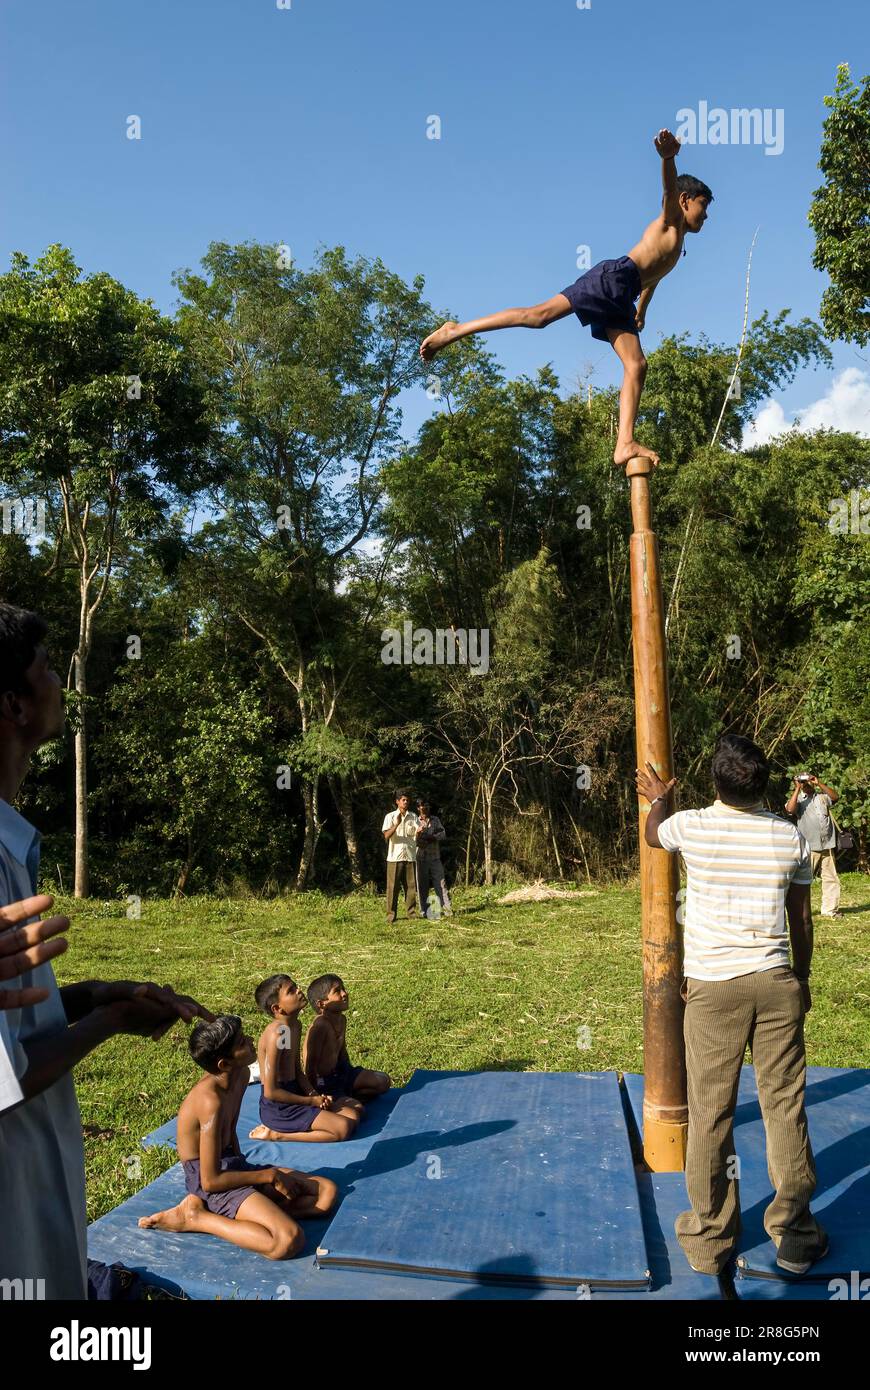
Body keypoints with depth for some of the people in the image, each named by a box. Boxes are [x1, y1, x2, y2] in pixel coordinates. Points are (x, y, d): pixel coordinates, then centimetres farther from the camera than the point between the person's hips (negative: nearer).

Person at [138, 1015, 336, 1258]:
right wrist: (271, 1176, -14)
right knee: (289, 1241, -29)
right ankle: (193, 1218, -11)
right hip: (213, 1181, -10)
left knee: (327, 1192, 2)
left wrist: (241, 1164, 5)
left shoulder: (242, 1074, 1)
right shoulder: (211, 1100, -26)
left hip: (233, 1166, 10)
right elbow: (211, 1181, -23)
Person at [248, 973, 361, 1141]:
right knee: (343, 1128, -19)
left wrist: (315, 1095, -2)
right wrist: (311, 1101, -13)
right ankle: (275, 1134, -7)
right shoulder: (277, 1033, -23)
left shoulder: (296, 1026, 6)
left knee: (355, 1111, 9)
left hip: (293, 1093, 9)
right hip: (278, 1106, -9)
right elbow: (271, 1092, -22)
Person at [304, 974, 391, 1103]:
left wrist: (351, 1075, 23)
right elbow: (310, 1064, -25)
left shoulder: (341, 1020, 0)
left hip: (338, 1072, 9)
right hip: (323, 1081, -9)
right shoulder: (320, 1026, -28)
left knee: (383, 1081, 9)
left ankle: (346, 1097, 7)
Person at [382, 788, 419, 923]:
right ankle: (391, 914, 4)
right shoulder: (390, 816, 1)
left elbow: (417, 834, 0)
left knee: (411, 886, 4)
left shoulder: (413, 816, 10)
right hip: (394, 857, -3)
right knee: (393, 886, -1)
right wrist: (397, 824, -24)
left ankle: (411, 912, 13)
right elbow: (386, 836, -9)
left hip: (410, 856, 3)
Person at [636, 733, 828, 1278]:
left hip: (713, 987, -2)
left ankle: (710, 1238, 18)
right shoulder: (791, 836, 0)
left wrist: (659, 797, 38)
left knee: (710, 1114, 7)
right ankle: (795, 1235, 23)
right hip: (777, 985, 2)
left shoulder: (691, 826, -7)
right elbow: (802, 920, 8)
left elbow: (652, 833, 17)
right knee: (786, 1107, 11)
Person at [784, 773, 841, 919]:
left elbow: (835, 797, -5)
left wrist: (819, 783, -8)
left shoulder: (822, 796, 14)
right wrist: (797, 789, -14)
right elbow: (789, 810, -17)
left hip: (827, 845, 4)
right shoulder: (797, 799, 4)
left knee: (831, 878, 8)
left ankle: (830, 909, 17)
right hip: (809, 847, -4)